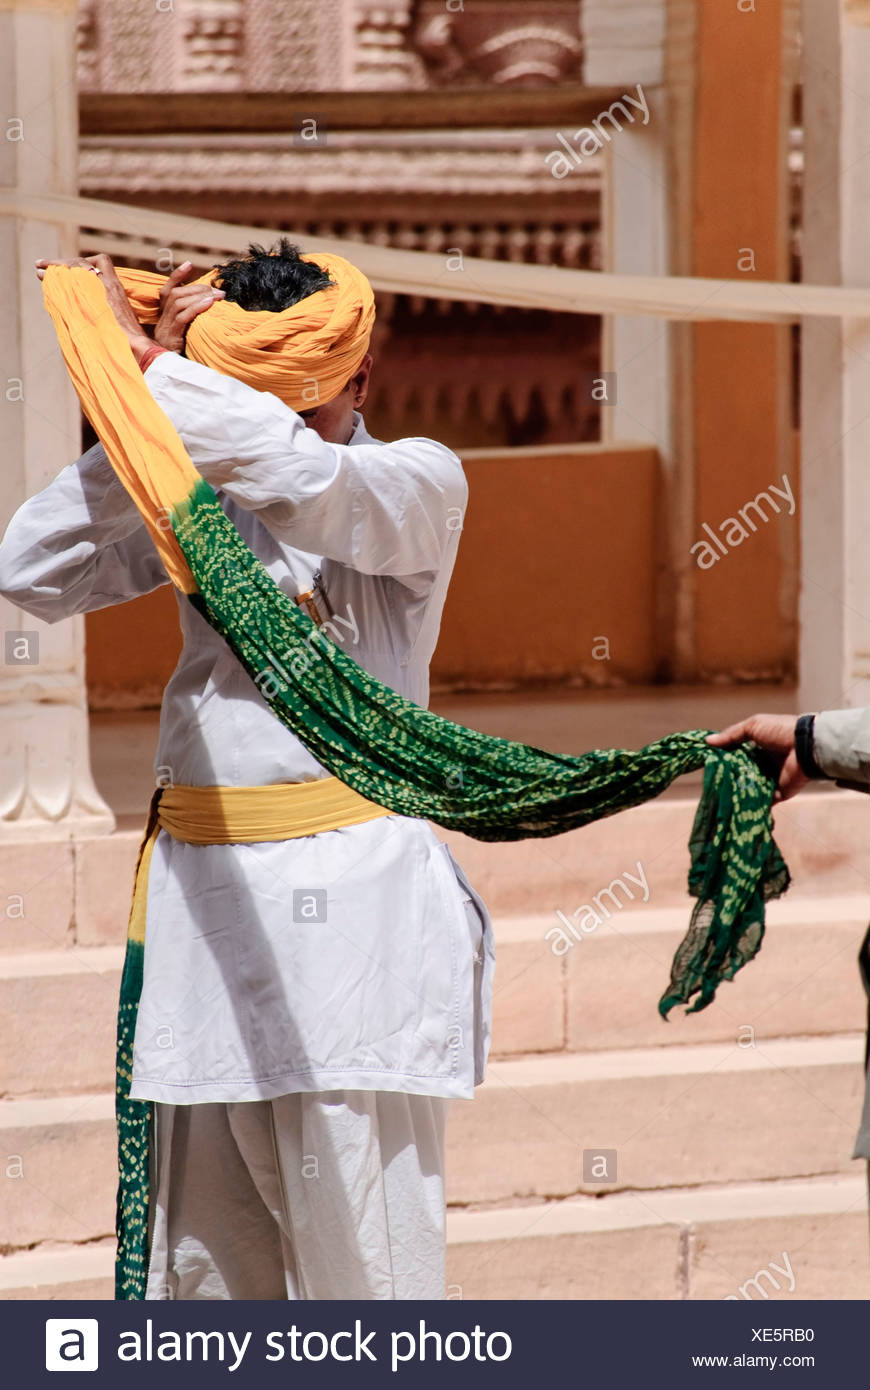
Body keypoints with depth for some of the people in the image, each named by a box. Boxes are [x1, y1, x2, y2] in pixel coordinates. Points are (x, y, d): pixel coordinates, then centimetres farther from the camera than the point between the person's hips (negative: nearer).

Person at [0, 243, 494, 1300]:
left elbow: (302, 471, -24)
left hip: (351, 902, -5)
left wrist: (145, 362, -17)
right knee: (202, 1250, 8)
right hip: (207, 890, 5)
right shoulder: (198, 491, 12)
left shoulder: (421, 482, -2)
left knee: (357, 1245, -8)